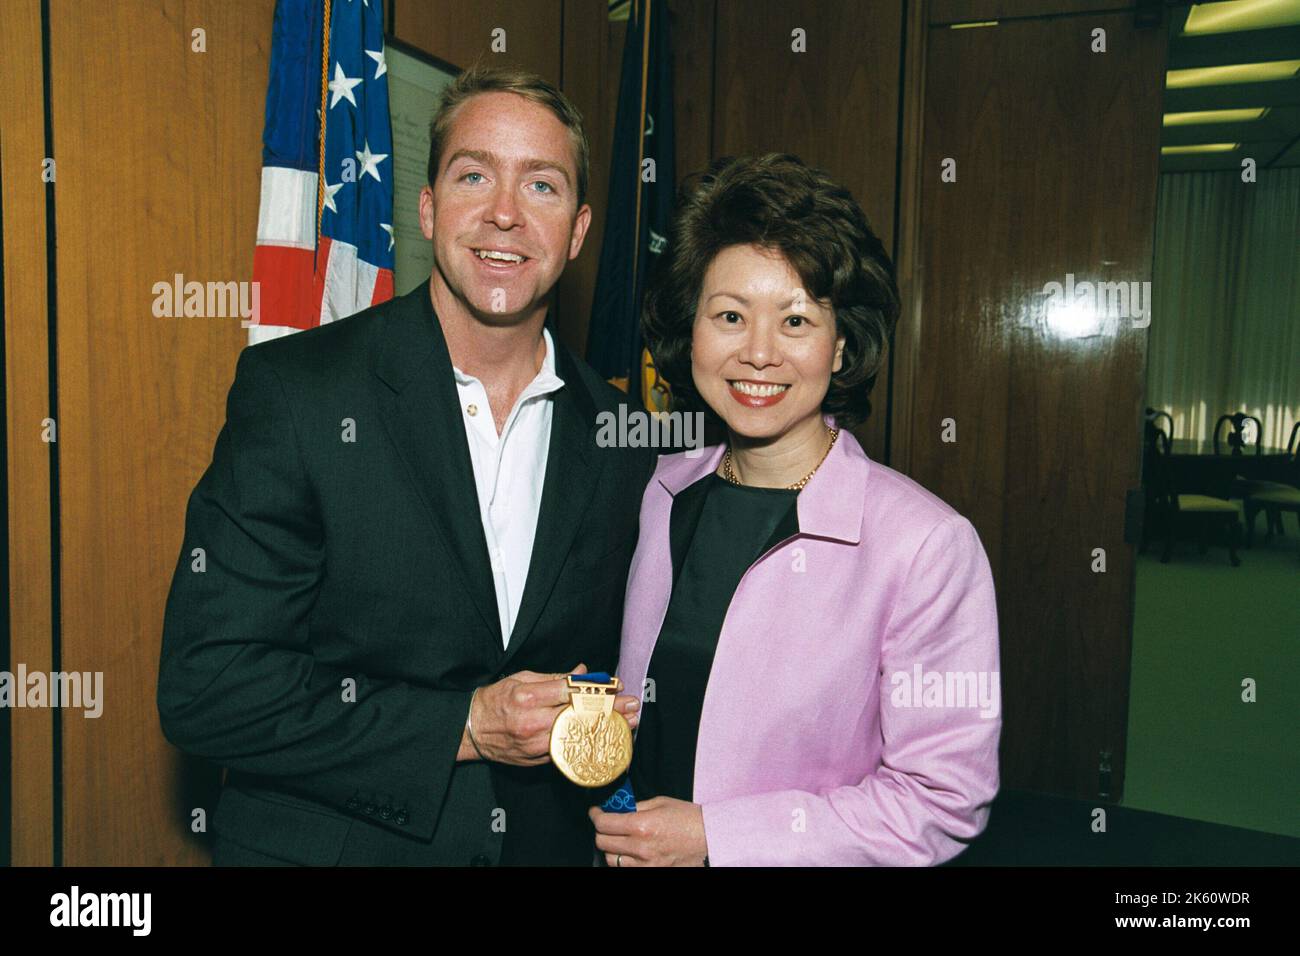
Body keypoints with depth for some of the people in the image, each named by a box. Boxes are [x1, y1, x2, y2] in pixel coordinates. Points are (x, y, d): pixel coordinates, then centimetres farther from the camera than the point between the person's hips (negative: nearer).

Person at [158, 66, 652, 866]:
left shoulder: (619, 437, -4)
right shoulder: (292, 388, -15)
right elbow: (203, 686, -17)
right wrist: (461, 726, -21)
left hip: (547, 843, 4)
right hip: (320, 844, -3)